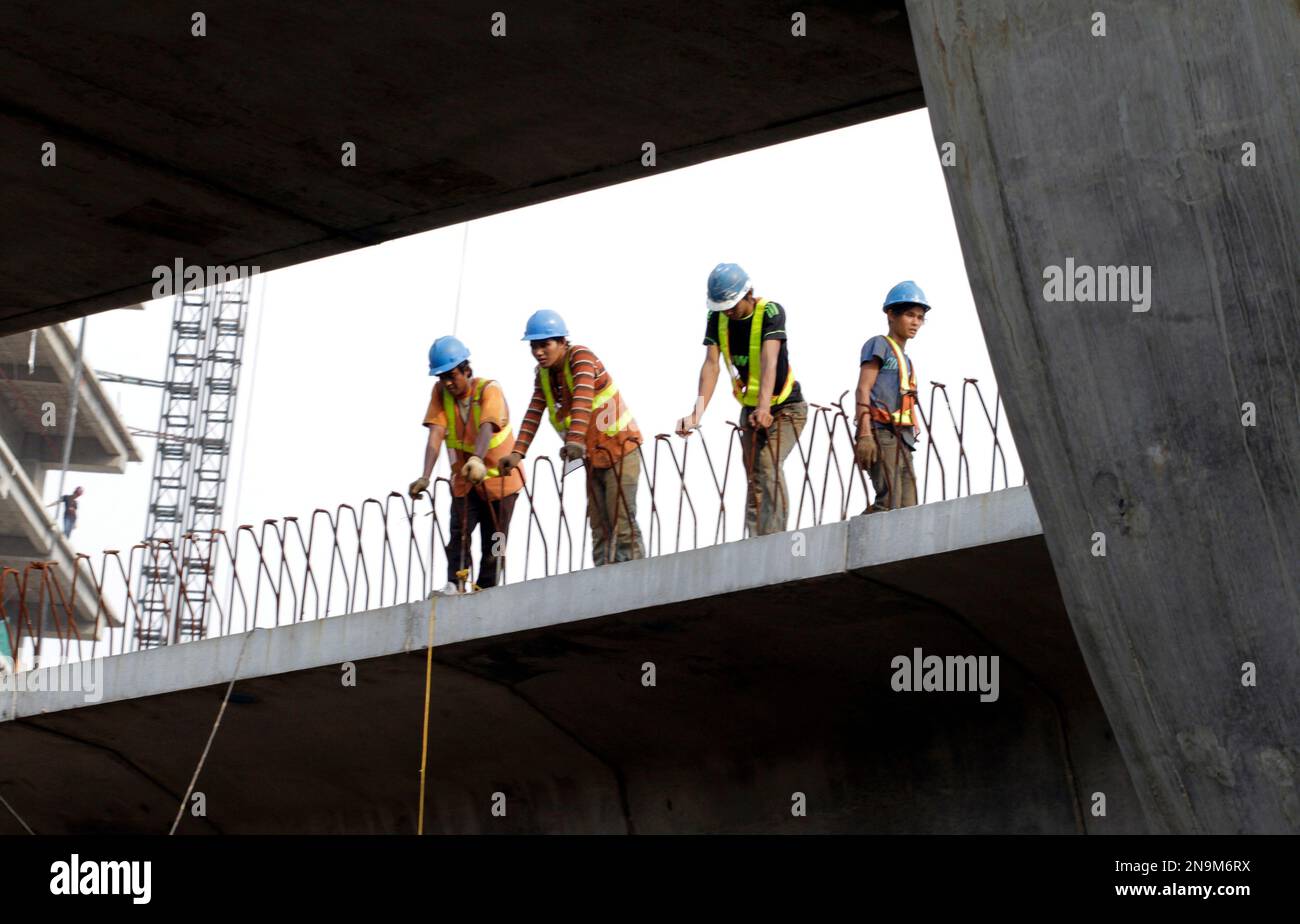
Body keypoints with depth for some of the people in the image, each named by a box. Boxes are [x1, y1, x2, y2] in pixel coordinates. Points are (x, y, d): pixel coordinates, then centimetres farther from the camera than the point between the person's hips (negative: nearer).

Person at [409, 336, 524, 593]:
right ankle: (455, 584, -23)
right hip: (464, 481, 3)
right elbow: (436, 434, -19)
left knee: (492, 544, -1)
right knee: (459, 533, -17)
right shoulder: (441, 393, -7)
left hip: (499, 478, -3)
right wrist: (425, 476, -33)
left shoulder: (489, 390, -19)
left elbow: (487, 428, -38)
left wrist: (478, 460, -57)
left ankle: (485, 591, 7)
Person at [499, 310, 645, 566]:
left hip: (619, 448, -8)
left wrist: (575, 440, -50)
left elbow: (583, 400, -36)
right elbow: (533, 414, -5)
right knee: (600, 528, 3)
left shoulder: (581, 357, -20)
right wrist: (517, 453, -19)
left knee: (622, 523, -14)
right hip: (592, 456, 8)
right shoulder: (543, 373, 3)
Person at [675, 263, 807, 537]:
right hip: (750, 410, 6)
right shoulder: (717, 318, -6)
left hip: (786, 407, -6)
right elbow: (711, 364, -15)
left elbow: (769, 360, -34)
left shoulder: (770, 312, -20)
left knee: (768, 465, -24)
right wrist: (697, 412, -29)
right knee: (754, 481, 6)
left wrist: (764, 406, -48)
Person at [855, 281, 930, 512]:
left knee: (907, 507, 1)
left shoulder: (905, 359, 25)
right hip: (882, 432, -9)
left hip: (902, 437, 9)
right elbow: (863, 390, -8)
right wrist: (865, 434, -19)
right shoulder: (879, 345, 1)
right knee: (889, 503, -21)